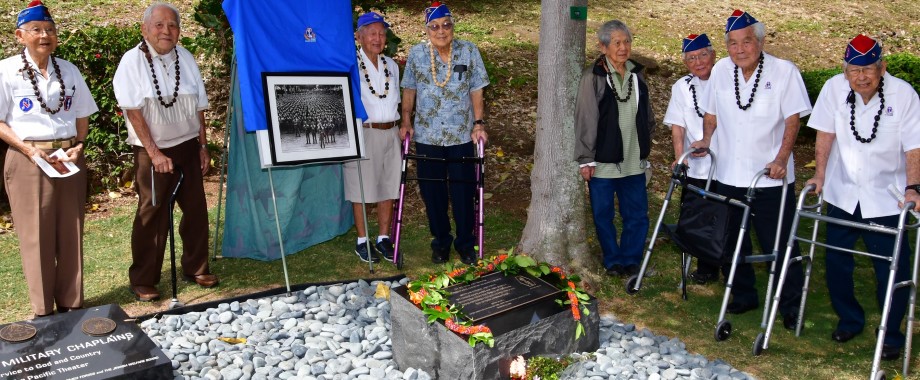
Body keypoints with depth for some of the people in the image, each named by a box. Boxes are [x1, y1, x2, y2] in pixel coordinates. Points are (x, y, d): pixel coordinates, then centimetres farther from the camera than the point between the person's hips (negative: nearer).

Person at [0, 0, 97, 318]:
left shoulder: (69, 71, 9)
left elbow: (82, 116, 13)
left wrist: (78, 146, -3)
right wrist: (29, 150, -15)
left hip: (70, 159, 3)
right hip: (29, 161, -3)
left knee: (70, 234, 6)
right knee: (36, 236, 2)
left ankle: (71, 304, 17)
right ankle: (43, 310, 12)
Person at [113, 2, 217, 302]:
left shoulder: (186, 59, 5)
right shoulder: (133, 61, -8)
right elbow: (134, 111, -12)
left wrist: (203, 146, 7)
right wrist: (155, 153, -15)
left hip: (187, 147, 4)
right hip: (152, 152, -4)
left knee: (196, 210, 7)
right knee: (151, 216, -1)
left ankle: (195, 268, 23)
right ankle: (142, 281, 11)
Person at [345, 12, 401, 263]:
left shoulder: (391, 65, 14)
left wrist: (401, 126, 14)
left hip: (390, 134, 6)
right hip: (363, 134, -5)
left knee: (388, 188, 8)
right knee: (362, 189, 0)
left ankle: (384, 238, 19)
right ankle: (362, 241, 12)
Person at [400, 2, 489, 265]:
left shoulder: (469, 51, -2)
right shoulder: (416, 54, 1)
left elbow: (476, 91, 0)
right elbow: (409, 91, 9)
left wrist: (479, 124, -6)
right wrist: (406, 121, 2)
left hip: (461, 136, -1)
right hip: (426, 136, 1)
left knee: (463, 192, 5)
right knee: (432, 192, 9)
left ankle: (465, 243, 22)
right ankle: (441, 242, 26)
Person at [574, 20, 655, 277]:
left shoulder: (636, 73, 7)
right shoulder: (593, 77, -10)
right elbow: (585, 119, -10)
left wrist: (646, 145, 17)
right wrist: (585, 159, -11)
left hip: (634, 160, 5)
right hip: (603, 161, -4)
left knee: (637, 215, 8)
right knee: (603, 215, 7)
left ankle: (630, 260, 25)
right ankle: (613, 261, 25)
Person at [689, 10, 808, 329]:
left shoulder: (784, 71, -7)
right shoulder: (721, 70, 4)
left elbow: (792, 119, -7)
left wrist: (782, 159, -16)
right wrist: (706, 141, 2)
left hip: (771, 177, -4)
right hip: (728, 175, 4)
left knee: (780, 246, 1)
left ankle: (791, 306, 18)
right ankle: (743, 296, 31)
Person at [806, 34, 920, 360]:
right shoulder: (834, 88, -8)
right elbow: (825, 134, -2)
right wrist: (820, 174, -9)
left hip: (886, 199, -2)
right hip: (842, 195, 2)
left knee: (893, 269, 1)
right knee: (836, 262, 9)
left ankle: (892, 334, 21)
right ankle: (849, 319, 31)